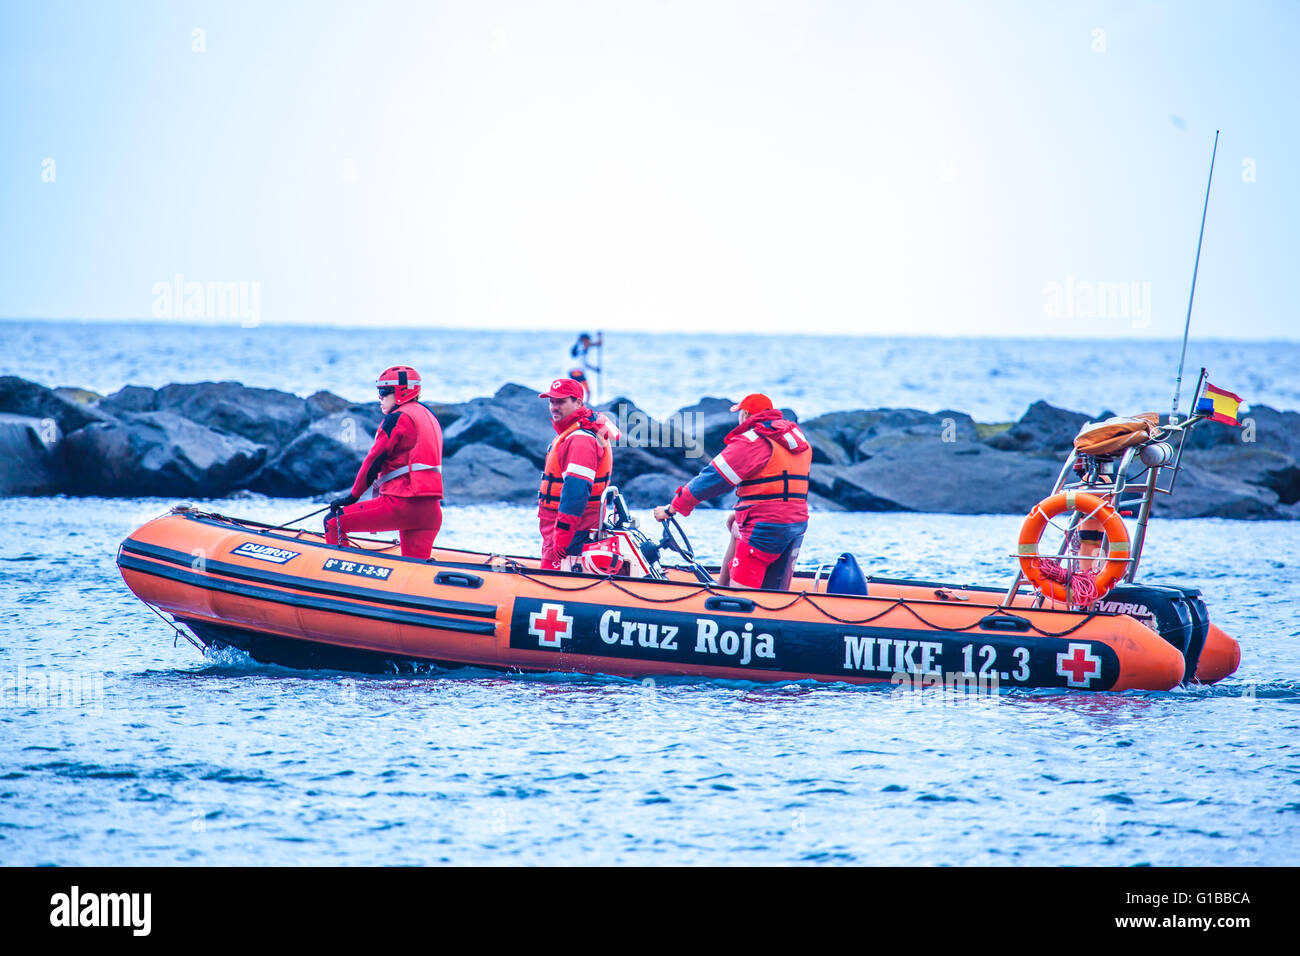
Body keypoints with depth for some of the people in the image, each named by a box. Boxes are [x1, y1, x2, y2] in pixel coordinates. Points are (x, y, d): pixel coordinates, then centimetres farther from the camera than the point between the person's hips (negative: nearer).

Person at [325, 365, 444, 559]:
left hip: (401, 503, -9)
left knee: (333, 523, -1)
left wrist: (353, 496, 5)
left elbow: (374, 460, -5)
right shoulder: (429, 418, 22)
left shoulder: (397, 419, -5)